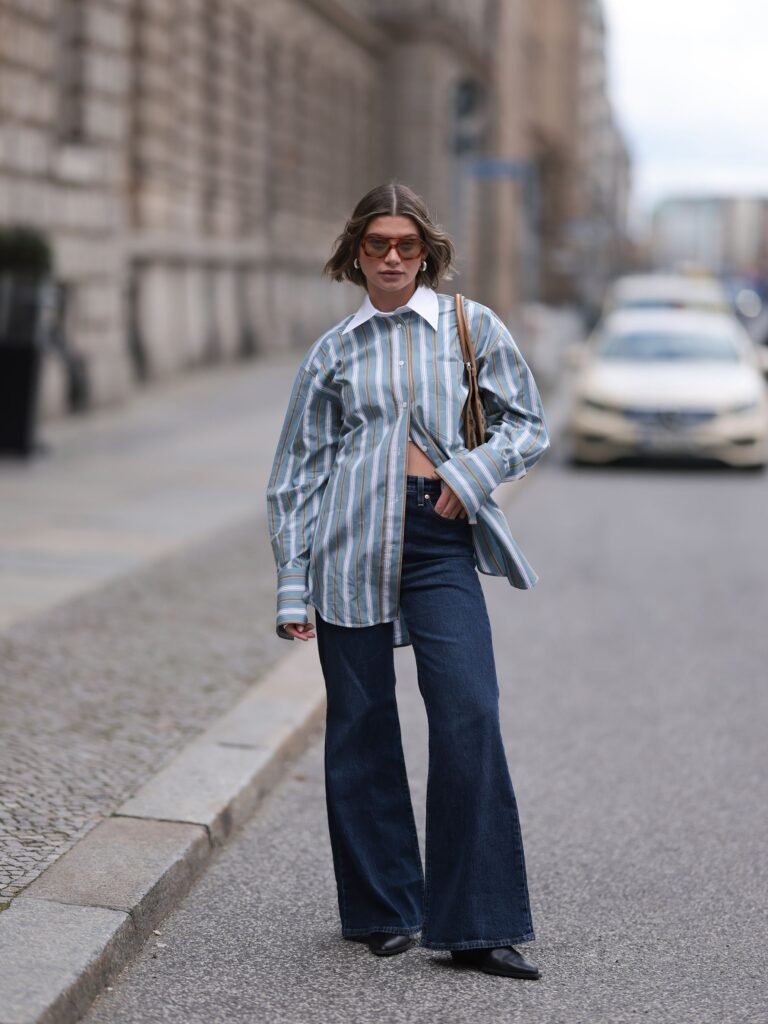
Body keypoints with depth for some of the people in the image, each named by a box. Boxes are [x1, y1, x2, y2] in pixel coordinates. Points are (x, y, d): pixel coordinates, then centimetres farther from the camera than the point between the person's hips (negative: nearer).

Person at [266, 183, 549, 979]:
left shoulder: (471, 327, 9)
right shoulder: (332, 352, 10)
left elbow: (529, 427, 10)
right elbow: (296, 471, 11)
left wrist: (470, 474, -9)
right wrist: (292, 586, 5)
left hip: (440, 536, -1)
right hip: (351, 542, 1)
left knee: (469, 719, -11)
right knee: (360, 727, 4)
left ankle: (477, 926, -3)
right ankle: (382, 910, 18)